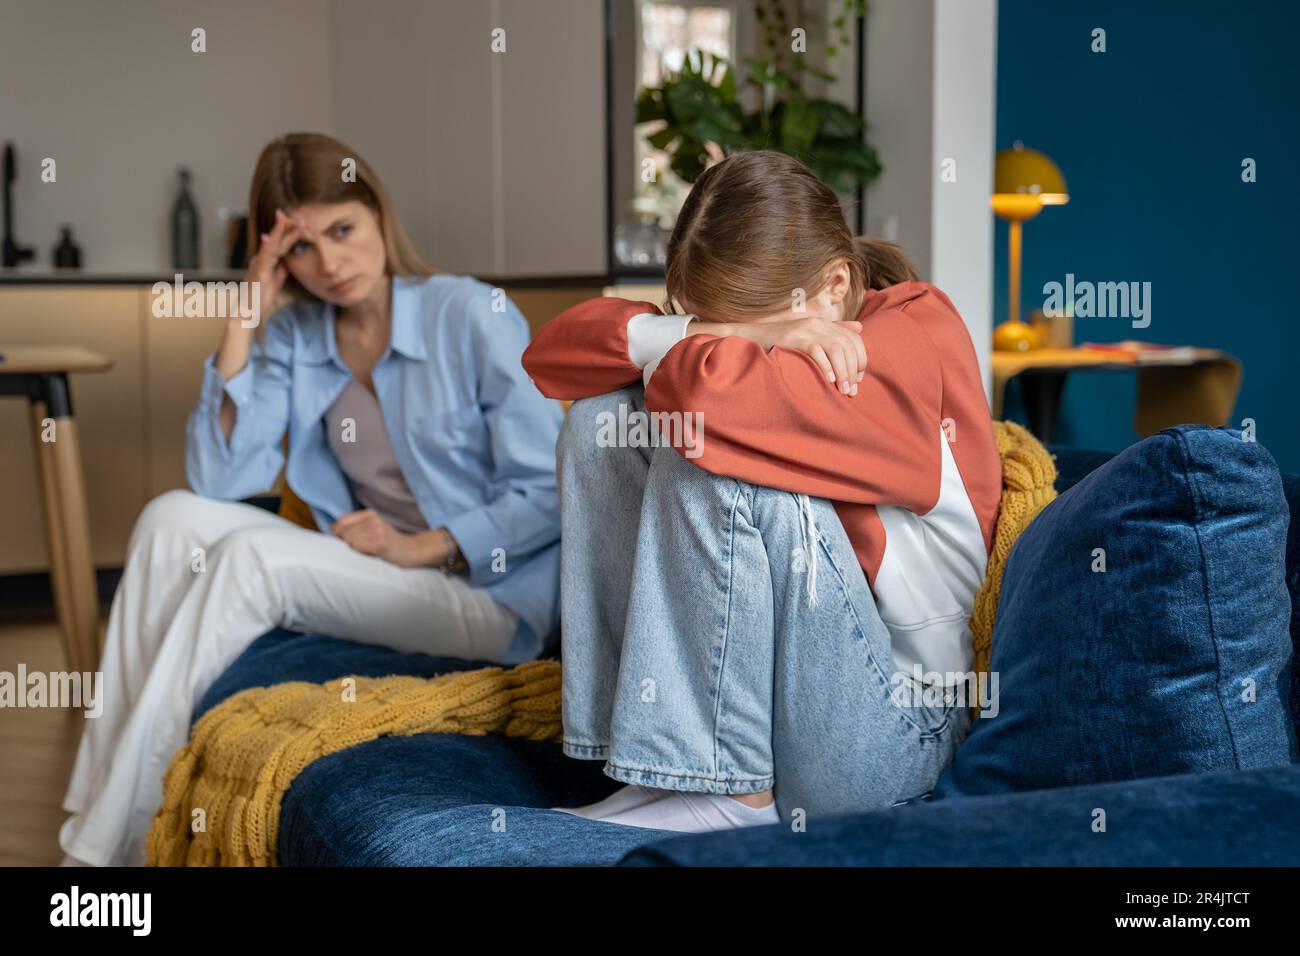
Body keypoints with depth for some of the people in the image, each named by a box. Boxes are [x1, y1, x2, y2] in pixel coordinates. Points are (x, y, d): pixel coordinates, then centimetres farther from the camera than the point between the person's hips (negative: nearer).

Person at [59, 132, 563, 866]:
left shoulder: (475, 316, -9)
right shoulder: (294, 338, 6)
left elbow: (553, 495, -11)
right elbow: (219, 482, -6)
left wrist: (422, 547, -18)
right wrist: (243, 317, -9)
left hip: (494, 593, -6)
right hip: (369, 578, 6)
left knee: (253, 554, -24)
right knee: (173, 520, -12)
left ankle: (115, 840, -18)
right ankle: (95, 802, -14)